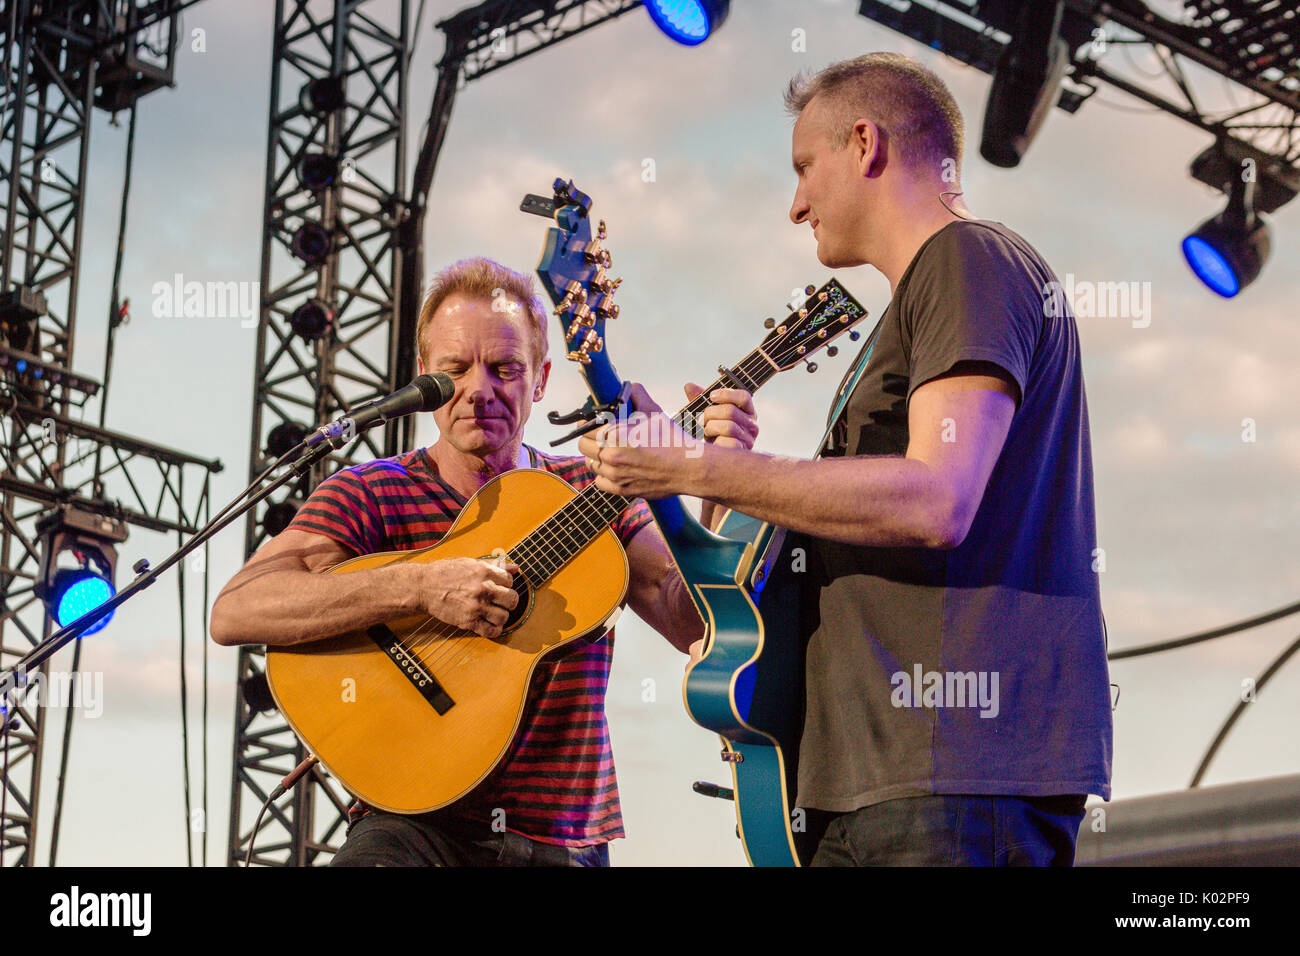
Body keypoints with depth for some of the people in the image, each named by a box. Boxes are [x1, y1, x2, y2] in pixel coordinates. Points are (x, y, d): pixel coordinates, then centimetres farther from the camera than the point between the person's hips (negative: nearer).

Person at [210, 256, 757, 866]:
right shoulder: (369, 496, 0)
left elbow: (697, 626, -1)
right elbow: (231, 614, -15)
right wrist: (418, 585, -24)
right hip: (415, 822, -4)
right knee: (372, 858, -33)